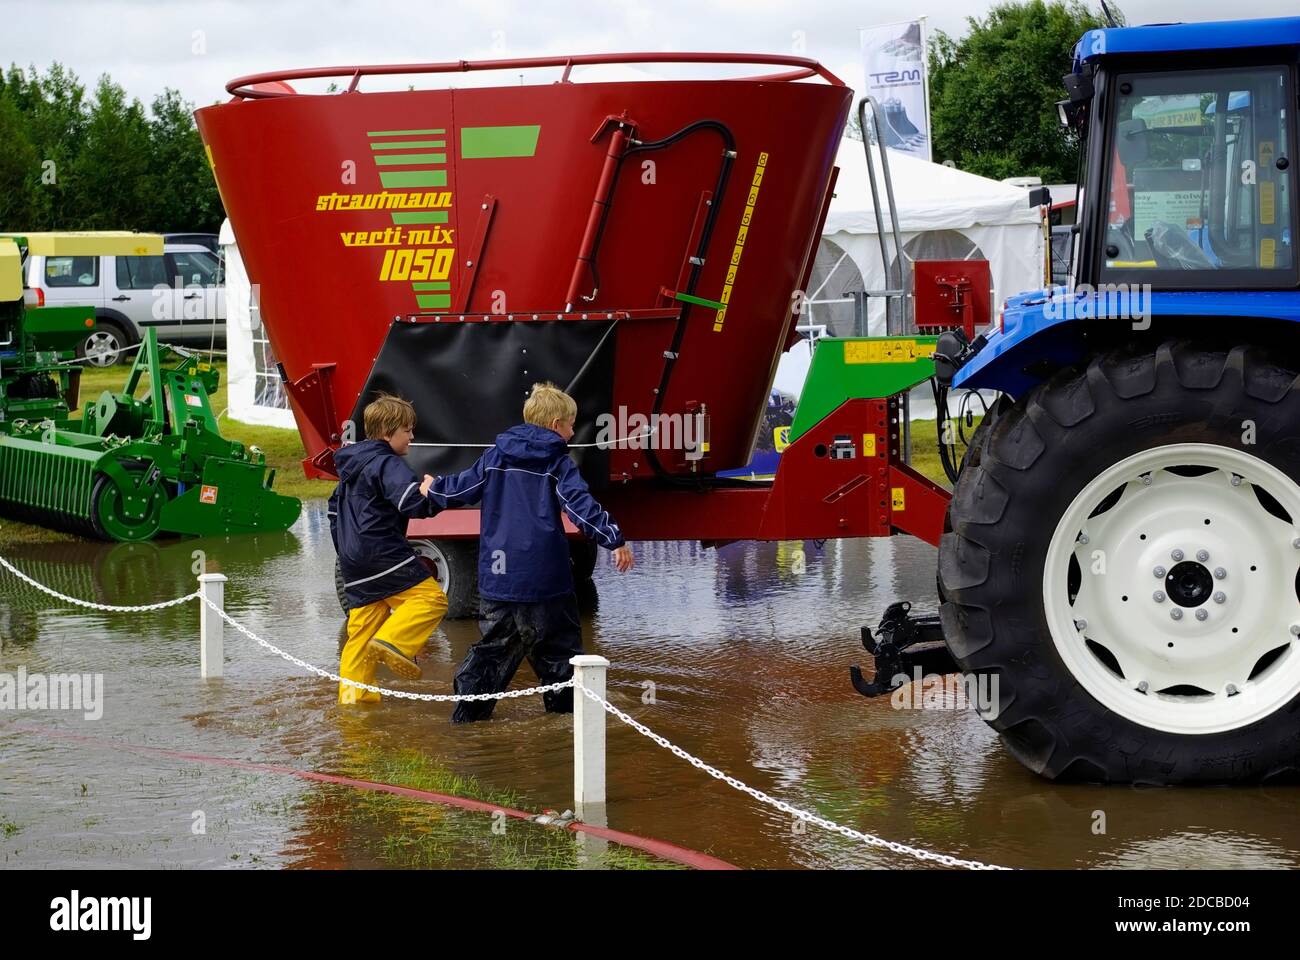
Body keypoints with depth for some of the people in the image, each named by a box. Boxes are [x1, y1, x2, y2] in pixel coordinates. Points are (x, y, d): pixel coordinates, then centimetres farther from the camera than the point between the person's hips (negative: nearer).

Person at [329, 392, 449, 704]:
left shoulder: (350, 465, 22)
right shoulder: (387, 464, -9)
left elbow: (335, 509, 31)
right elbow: (412, 501, -26)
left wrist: (345, 550, 34)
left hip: (353, 563, 9)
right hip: (383, 552, -9)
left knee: (361, 628, 10)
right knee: (430, 597, -9)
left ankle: (352, 693, 8)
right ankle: (393, 641, -25)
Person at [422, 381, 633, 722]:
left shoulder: (496, 456, 7)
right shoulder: (558, 463, -7)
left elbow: (465, 487, 14)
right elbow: (581, 505, -18)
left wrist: (434, 488, 35)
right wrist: (615, 540, -21)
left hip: (497, 576, 4)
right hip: (544, 576, -4)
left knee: (494, 643, 12)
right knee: (557, 643, 9)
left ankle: (469, 708, 7)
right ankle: (566, 703, 11)